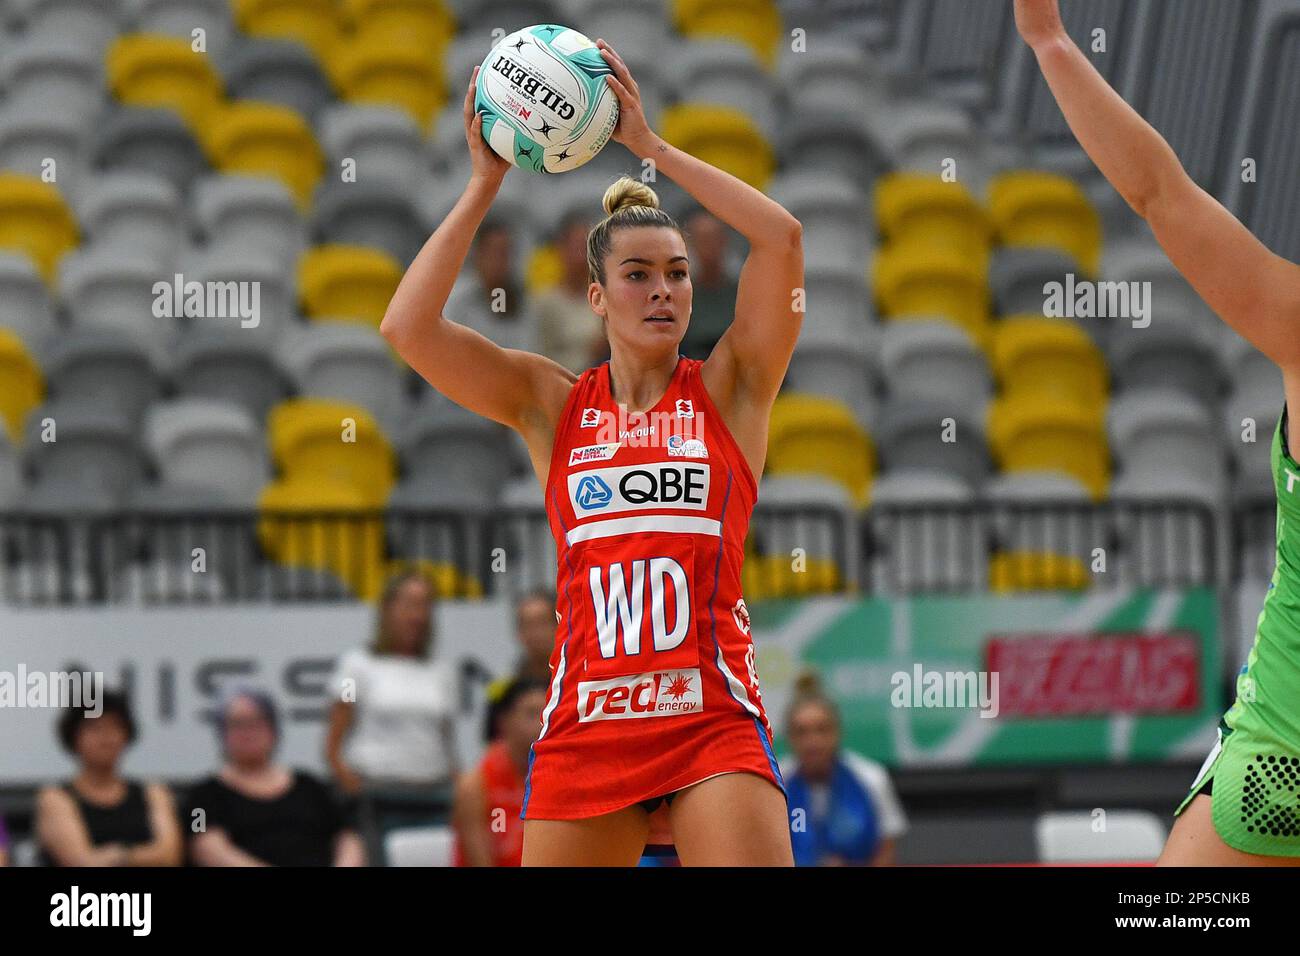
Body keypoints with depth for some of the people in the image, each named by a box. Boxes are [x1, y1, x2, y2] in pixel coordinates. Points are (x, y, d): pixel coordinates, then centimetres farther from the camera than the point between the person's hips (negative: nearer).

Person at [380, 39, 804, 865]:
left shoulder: (729, 390, 6)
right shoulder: (552, 404, 9)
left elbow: (783, 239, -7)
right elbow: (407, 327, -2)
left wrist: (651, 145, -5)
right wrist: (485, 184, 1)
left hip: (713, 717, -2)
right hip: (585, 725, 2)